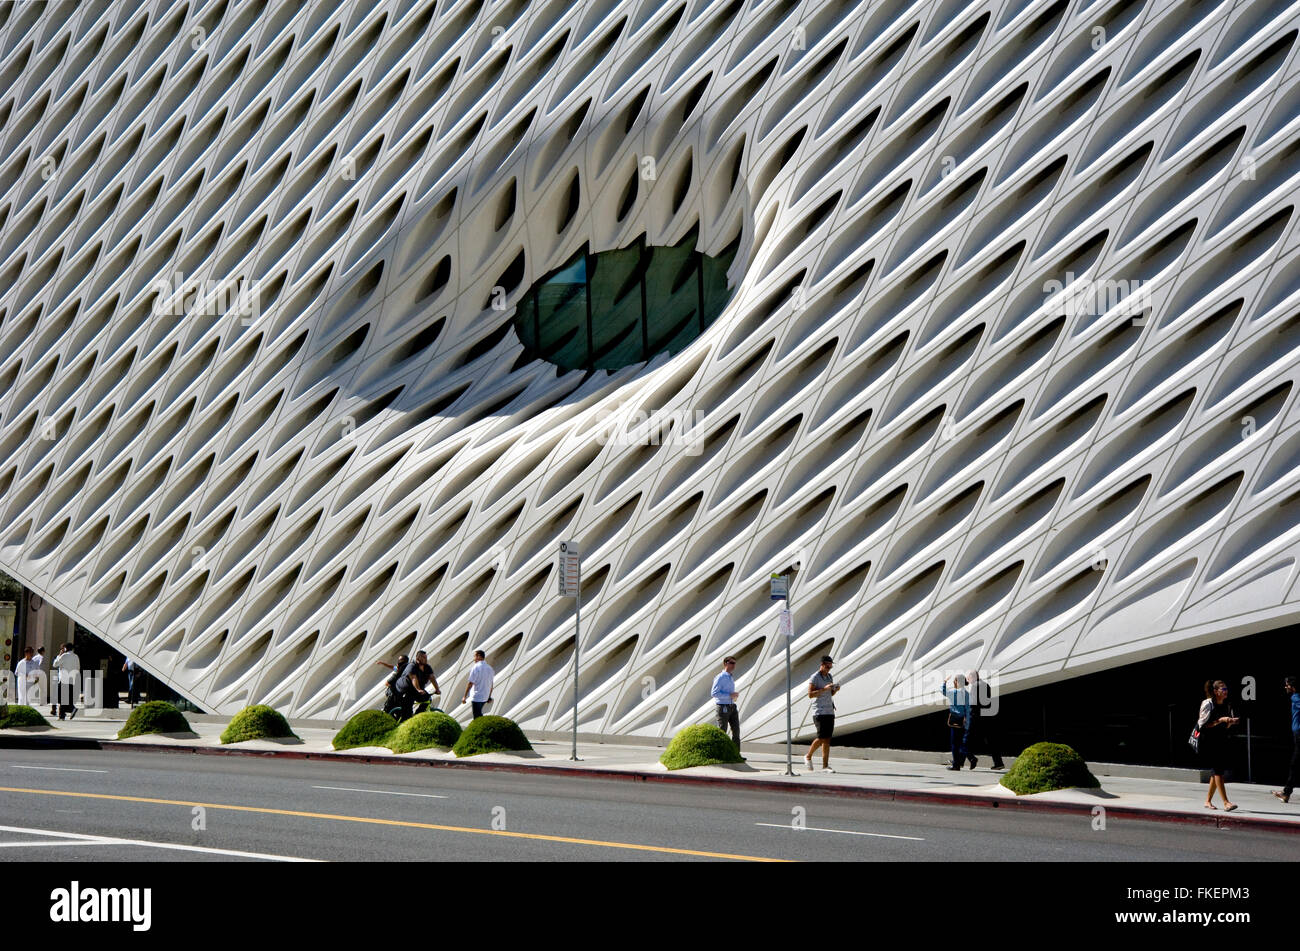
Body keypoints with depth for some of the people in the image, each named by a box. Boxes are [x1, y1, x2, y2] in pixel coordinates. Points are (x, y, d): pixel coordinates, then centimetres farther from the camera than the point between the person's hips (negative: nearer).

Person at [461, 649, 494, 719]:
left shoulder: (475, 668, -14)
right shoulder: (489, 668, 6)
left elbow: (470, 684, -16)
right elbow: (491, 685, 12)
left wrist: (464, 696, -10)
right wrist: (489, 697, 21)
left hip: (476, 697, -7)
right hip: (485, 697, 7)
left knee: (477, 716, -1)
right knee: (479, 714, 23)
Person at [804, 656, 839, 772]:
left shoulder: (829, 676, 14)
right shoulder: (814, 678, -8)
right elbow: (810, 695, -15)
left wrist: (835, 690, 1)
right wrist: (824, 689, -24)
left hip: (830, 711, 7)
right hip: (819, 712, -7)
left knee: (827, 739, 1)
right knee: (822, 738, -12)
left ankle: (825, 766, 1)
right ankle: (808, 757, 11)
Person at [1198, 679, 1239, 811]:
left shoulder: (1226, 705, 11)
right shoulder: (1208, 704, -10)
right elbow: (1202, 725, -14)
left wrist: (1231, 722, -4)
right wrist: (1220, 720, -21)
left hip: (1221, 741, 7)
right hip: (1209, 742, -7)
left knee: (1216, 772, 9)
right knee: (1217, 771, -13)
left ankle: (1208, 800, 21)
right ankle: (1226, 803, -20)